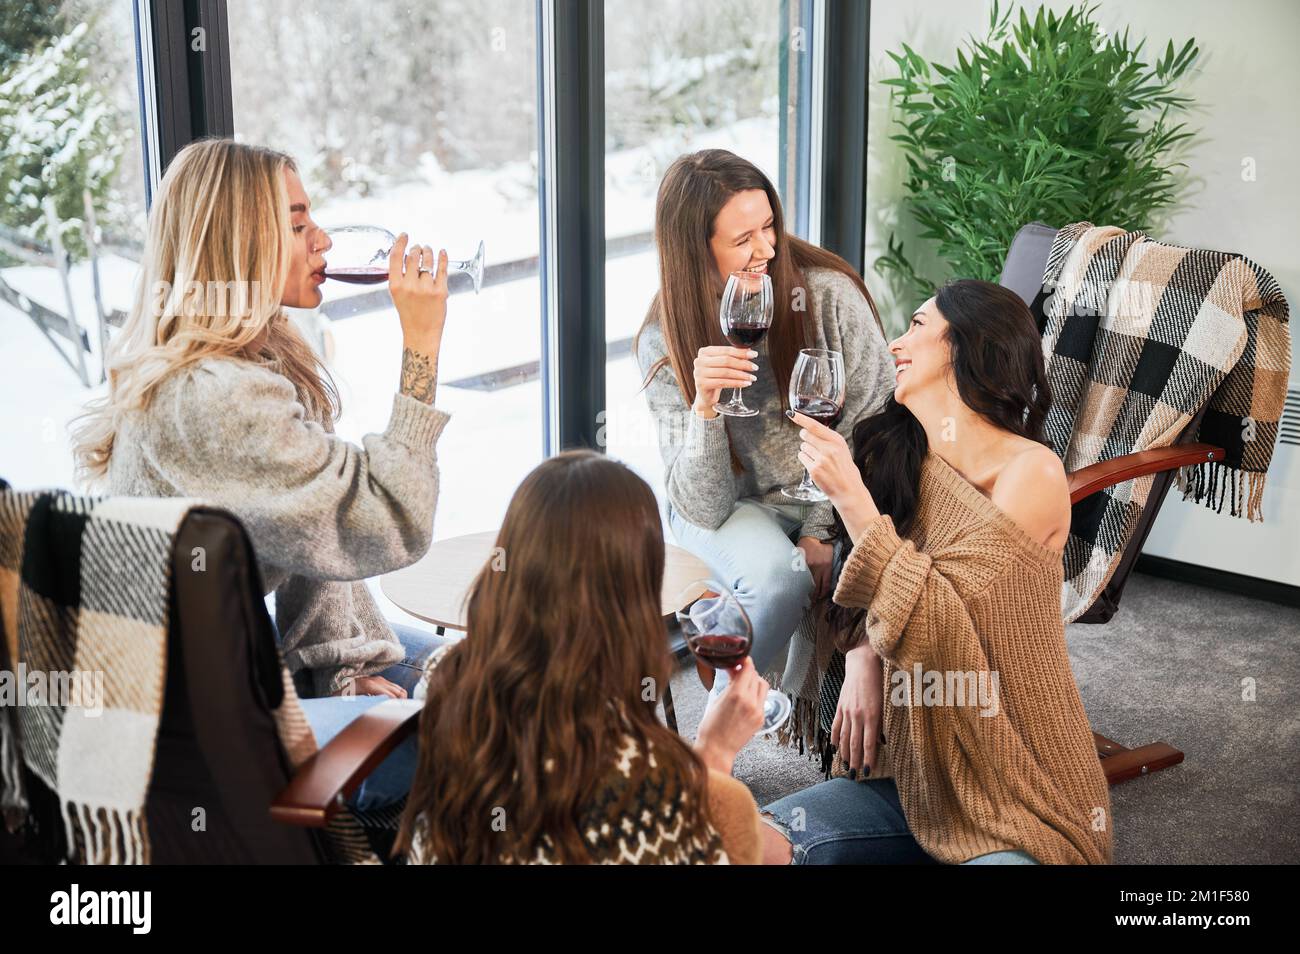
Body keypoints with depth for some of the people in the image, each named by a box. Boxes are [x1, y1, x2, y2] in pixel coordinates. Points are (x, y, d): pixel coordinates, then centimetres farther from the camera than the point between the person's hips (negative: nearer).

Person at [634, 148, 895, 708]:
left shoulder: (829, 292, -12)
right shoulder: (664, 344, -12)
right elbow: (703, 509, -16)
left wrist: (823, 531, -16)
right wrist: (704, 408, -34)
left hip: (835, 501, 1)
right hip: (735, 509, -1)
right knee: (779, 577, -34)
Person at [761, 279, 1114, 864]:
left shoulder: (1031, 472, -14)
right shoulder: (903, 455, 5)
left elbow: (934, 627, -21)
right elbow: (853, 588, 15)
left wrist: (849, 496, -24)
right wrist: (861, 657, -7)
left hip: (1017, 790, -5)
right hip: (913, 776, 5)